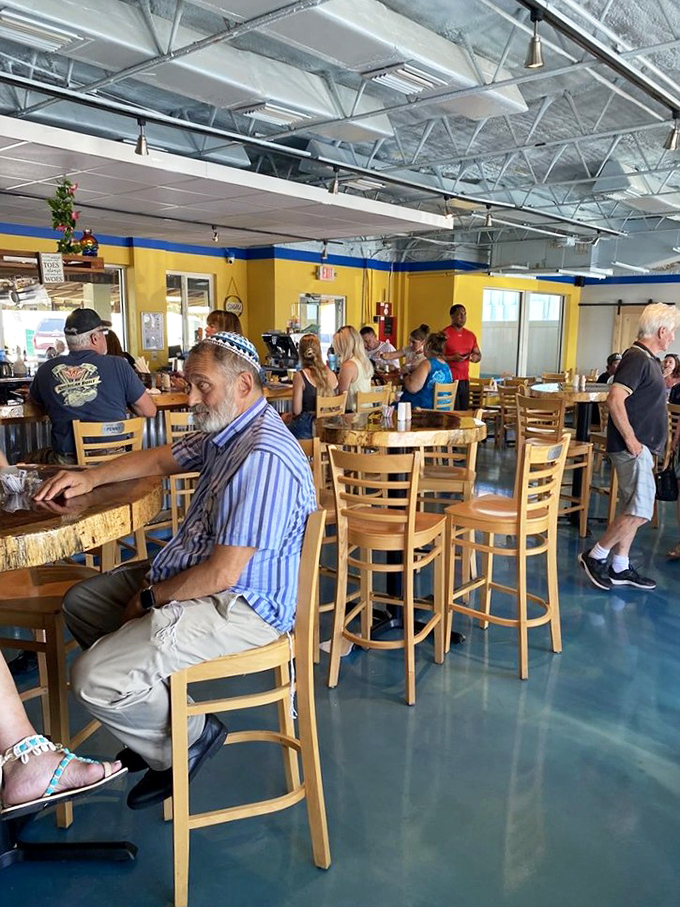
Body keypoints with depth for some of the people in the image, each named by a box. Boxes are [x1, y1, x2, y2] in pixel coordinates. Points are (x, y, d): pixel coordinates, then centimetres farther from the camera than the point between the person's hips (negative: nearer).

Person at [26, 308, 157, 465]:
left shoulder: (47, 370, 1)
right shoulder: (118, 366, -6)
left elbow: (32, 401, 22)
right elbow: (149, 411, 0)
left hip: (68, 461, 1)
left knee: (30, 459, 27)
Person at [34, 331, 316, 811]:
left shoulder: (263, 458, -28)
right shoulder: (226, 431, 6)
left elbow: (222, 574, -28)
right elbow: (164, 458, 20)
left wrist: (150, 597, -12)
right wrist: (91, 477, 7)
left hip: (239, 607, -11)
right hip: (191, 572, 11)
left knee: (93, 679, -21)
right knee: (81, 601, 18)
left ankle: (189, 736, 8)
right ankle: (156, 715, 22)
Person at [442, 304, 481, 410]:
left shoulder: (470, 335, 15)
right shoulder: (445, 334, -4)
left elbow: (478, 355, 23)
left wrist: (475, 357, -1)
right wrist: (452, 358, -21)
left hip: (465, 380, 6)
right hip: (449, 380, -6)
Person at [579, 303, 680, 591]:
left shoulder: (648, 360, 16)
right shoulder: (637, 359, -15)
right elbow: (615, 399, -26)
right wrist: (630, 439, -23)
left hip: (641, 447, 11)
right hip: (632, 448, -11)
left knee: (634, 510, 13)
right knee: (641, 511, -11)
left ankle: (620, 568, 21)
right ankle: (595, 556, 1)